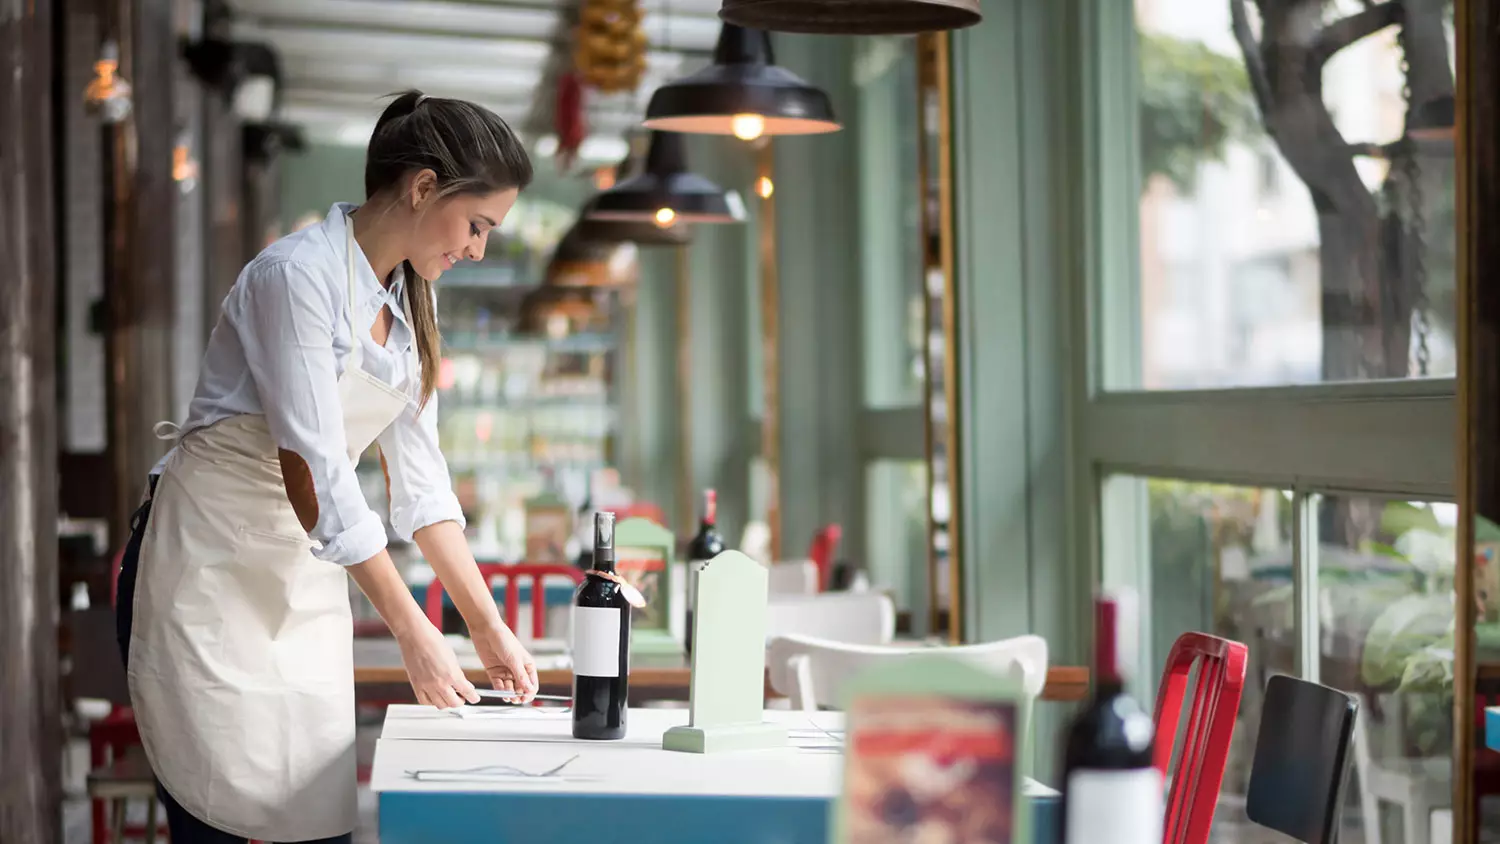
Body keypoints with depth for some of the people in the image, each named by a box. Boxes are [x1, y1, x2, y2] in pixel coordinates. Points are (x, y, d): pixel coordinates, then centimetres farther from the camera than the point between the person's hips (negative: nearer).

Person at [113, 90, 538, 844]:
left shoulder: (407, 302, 9)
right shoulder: (298, 274, -18)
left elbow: (419, 477, 9)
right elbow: (312, 473, -23)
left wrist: (488, 625, 4)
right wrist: (410, 630, -21)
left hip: (304, 578, 8)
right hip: (210, 574, -8)